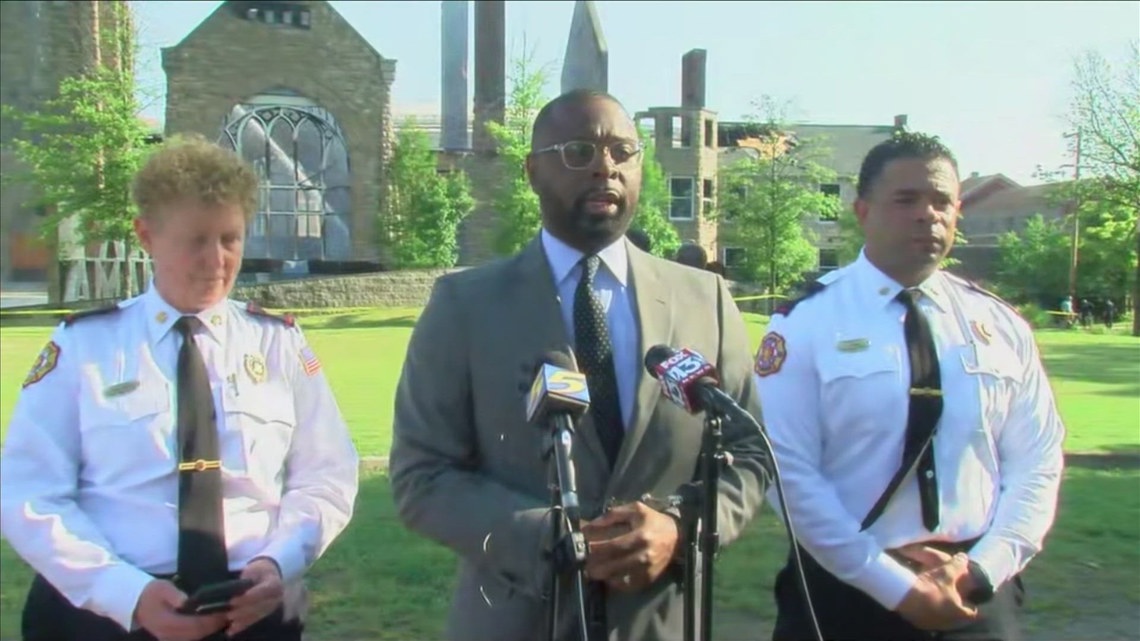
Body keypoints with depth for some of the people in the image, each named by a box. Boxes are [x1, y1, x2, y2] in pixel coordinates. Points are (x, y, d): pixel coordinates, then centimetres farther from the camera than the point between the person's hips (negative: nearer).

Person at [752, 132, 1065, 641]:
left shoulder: (1002, 326, 3)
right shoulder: (805, 322, -10)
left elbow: (1036, 463, 3)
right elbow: (789, 470, -15)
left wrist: (982, 568, -11)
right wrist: (894, 585, -15)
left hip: (977, 598, 4)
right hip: (847, 592, -3)